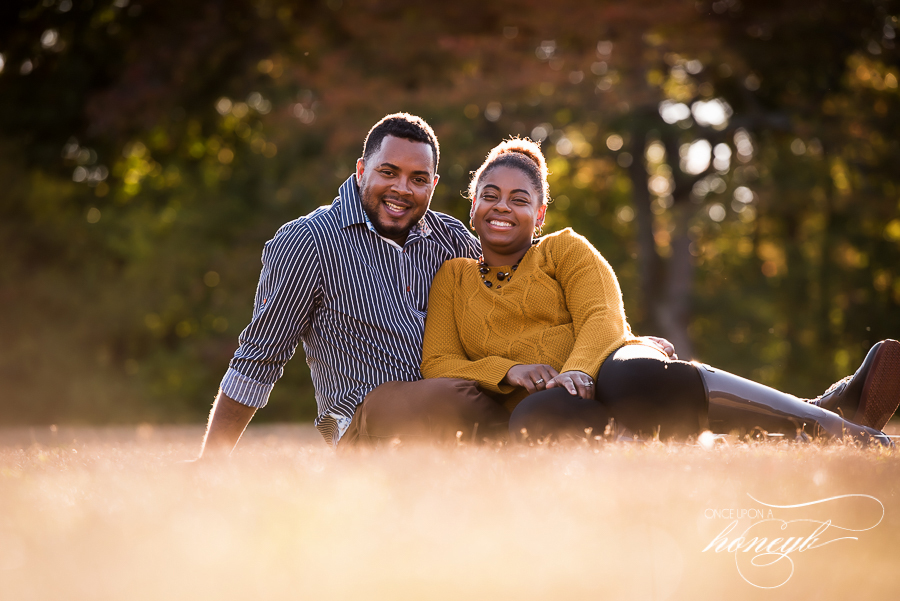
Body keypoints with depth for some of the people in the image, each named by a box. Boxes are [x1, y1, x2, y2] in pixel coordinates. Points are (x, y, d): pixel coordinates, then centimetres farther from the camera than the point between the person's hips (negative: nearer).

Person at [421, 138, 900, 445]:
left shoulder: (566, 249, 19)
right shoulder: (453, 279, 22)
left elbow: (603, 320, 2)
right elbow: (437, 365, 10)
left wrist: (576, 370, -21)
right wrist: (509, 371, -10)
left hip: (604, 371, 0)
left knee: (634, 378, -40)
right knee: (539, 417, -41)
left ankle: (827, 422, -43)